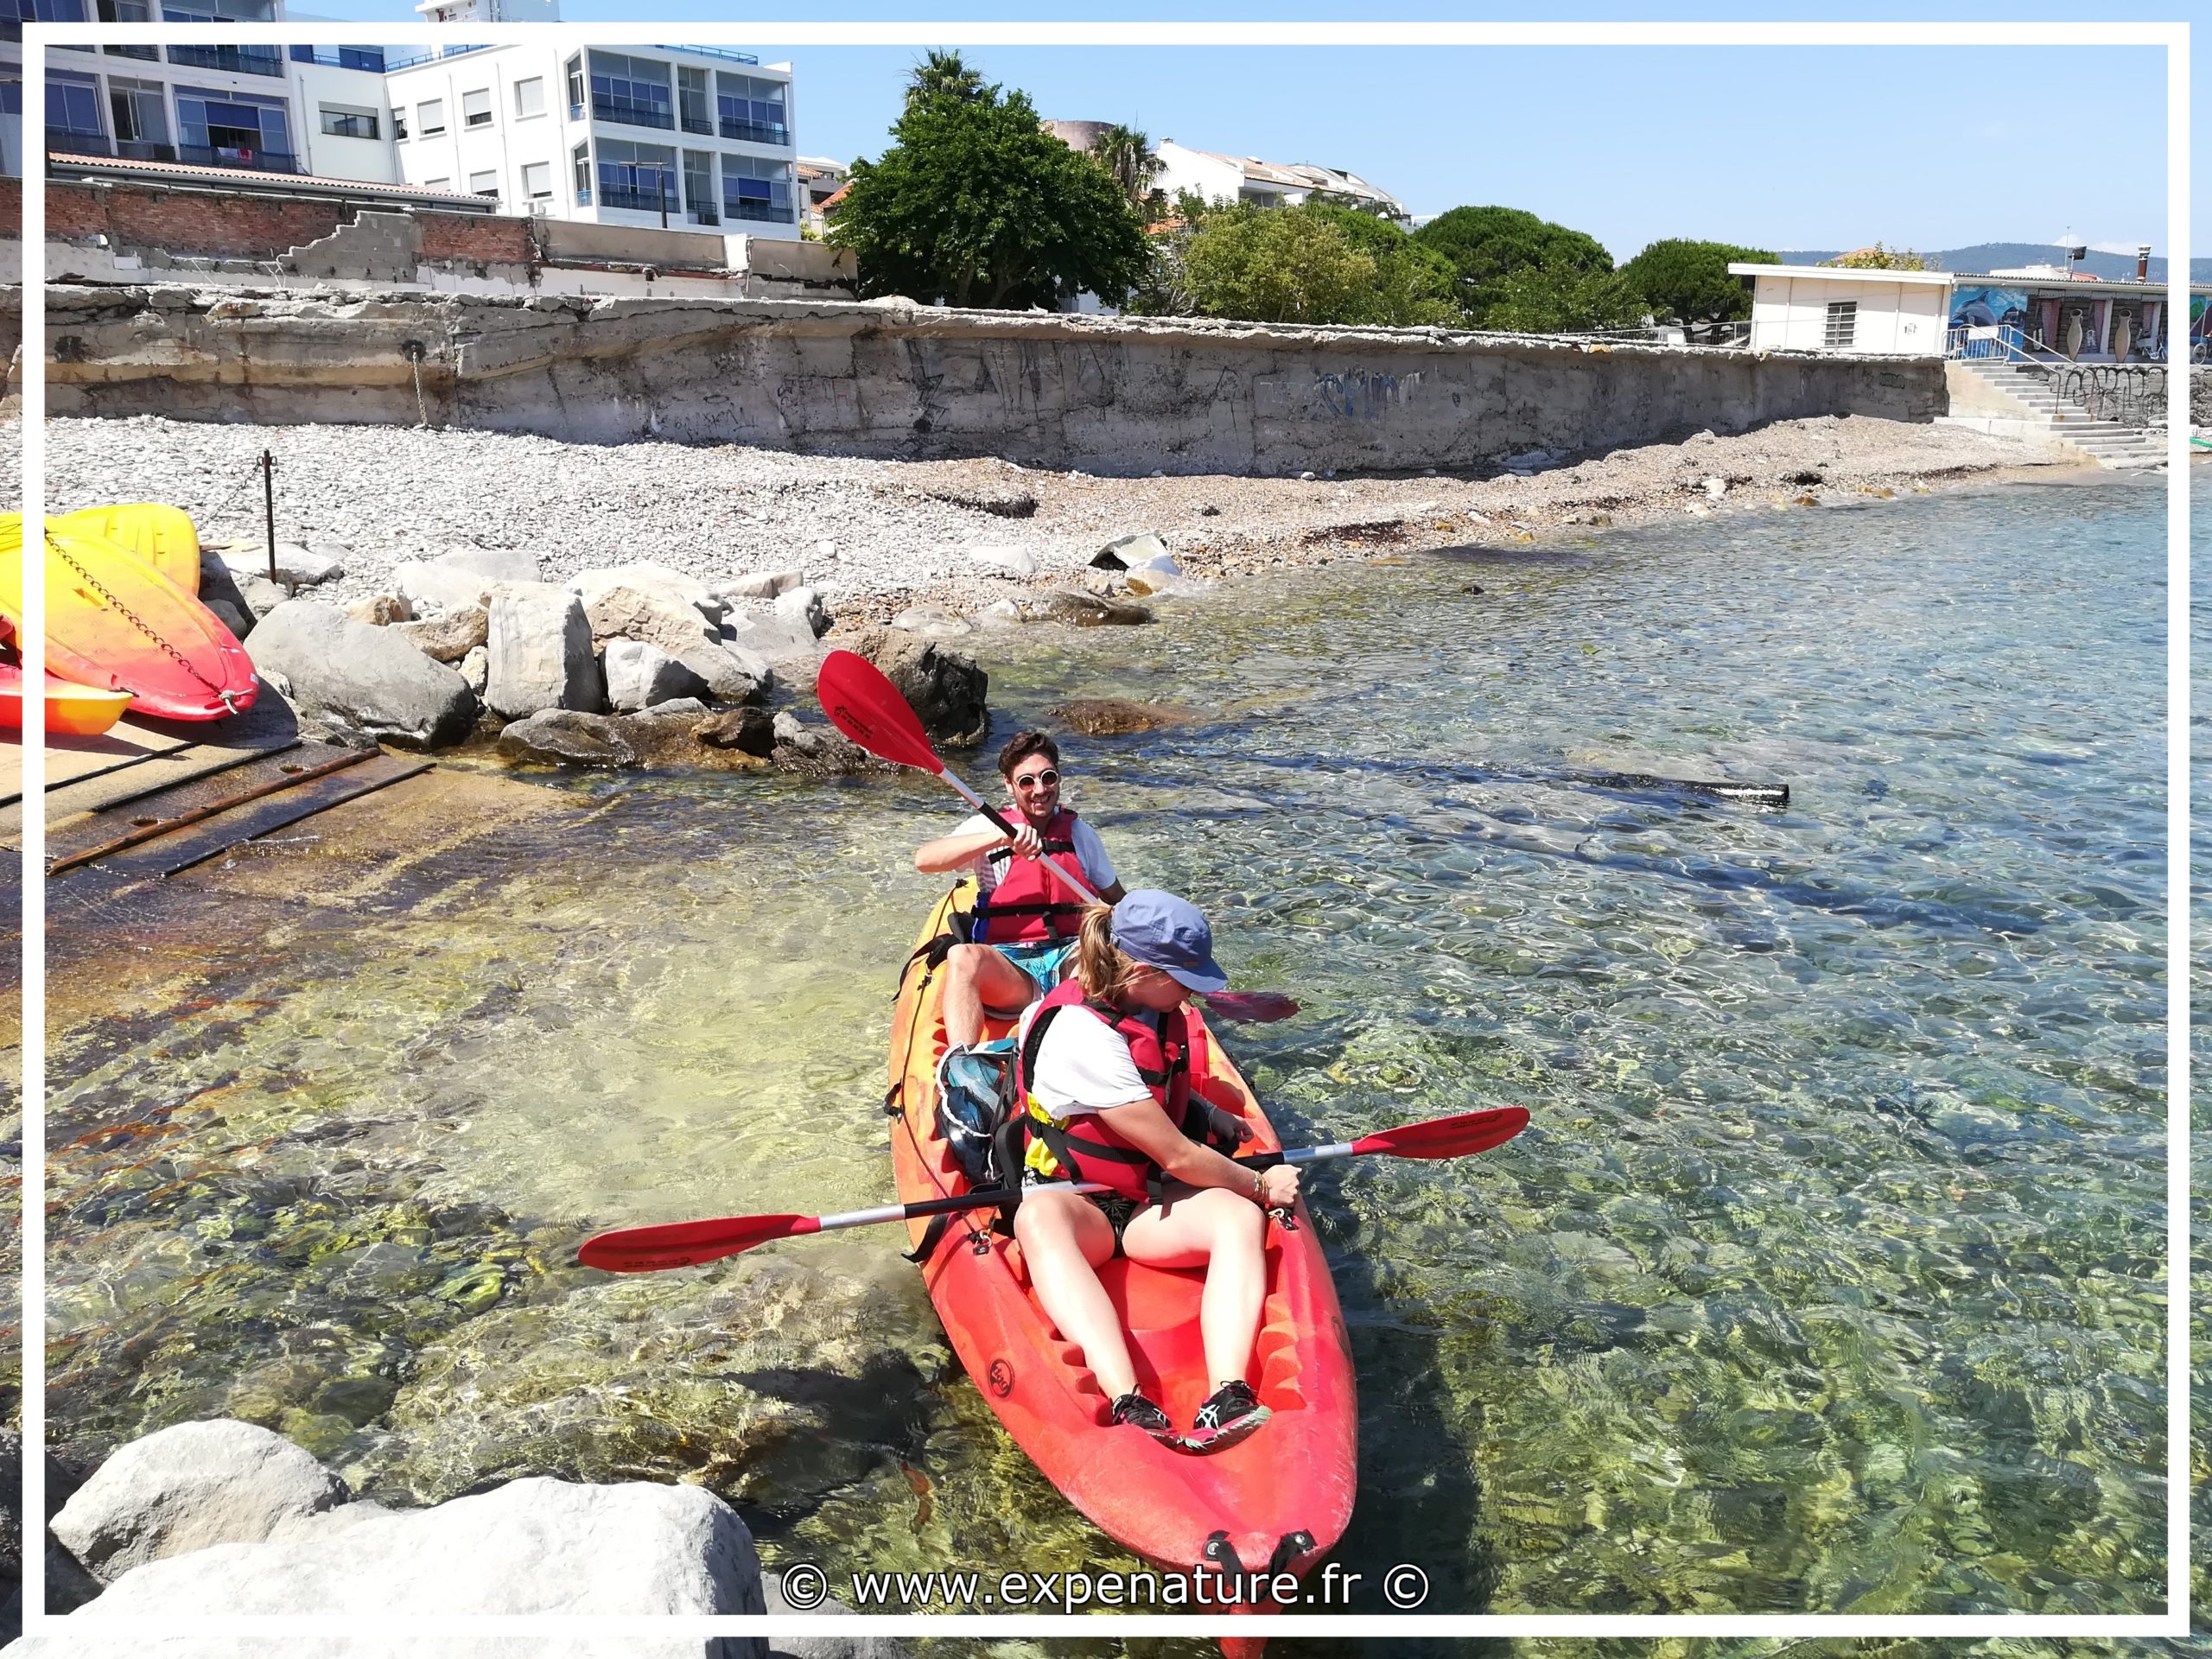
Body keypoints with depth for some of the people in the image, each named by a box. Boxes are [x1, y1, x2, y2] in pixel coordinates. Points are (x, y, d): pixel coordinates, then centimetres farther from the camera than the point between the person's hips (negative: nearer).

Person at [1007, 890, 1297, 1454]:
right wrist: (1260, 1184, -7)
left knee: (1242, 1218, -26)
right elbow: (1176, 1157, -18)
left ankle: (1228, 1398, -45)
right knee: (1038, 1219, -42)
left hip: (1151, 1202, 7)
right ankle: (1129, 1404, -59)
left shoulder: (1151, 1008, 3)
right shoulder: (1083, 1037, -23)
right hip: (1073, 1202, -7)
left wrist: (1221, 1122, 14)